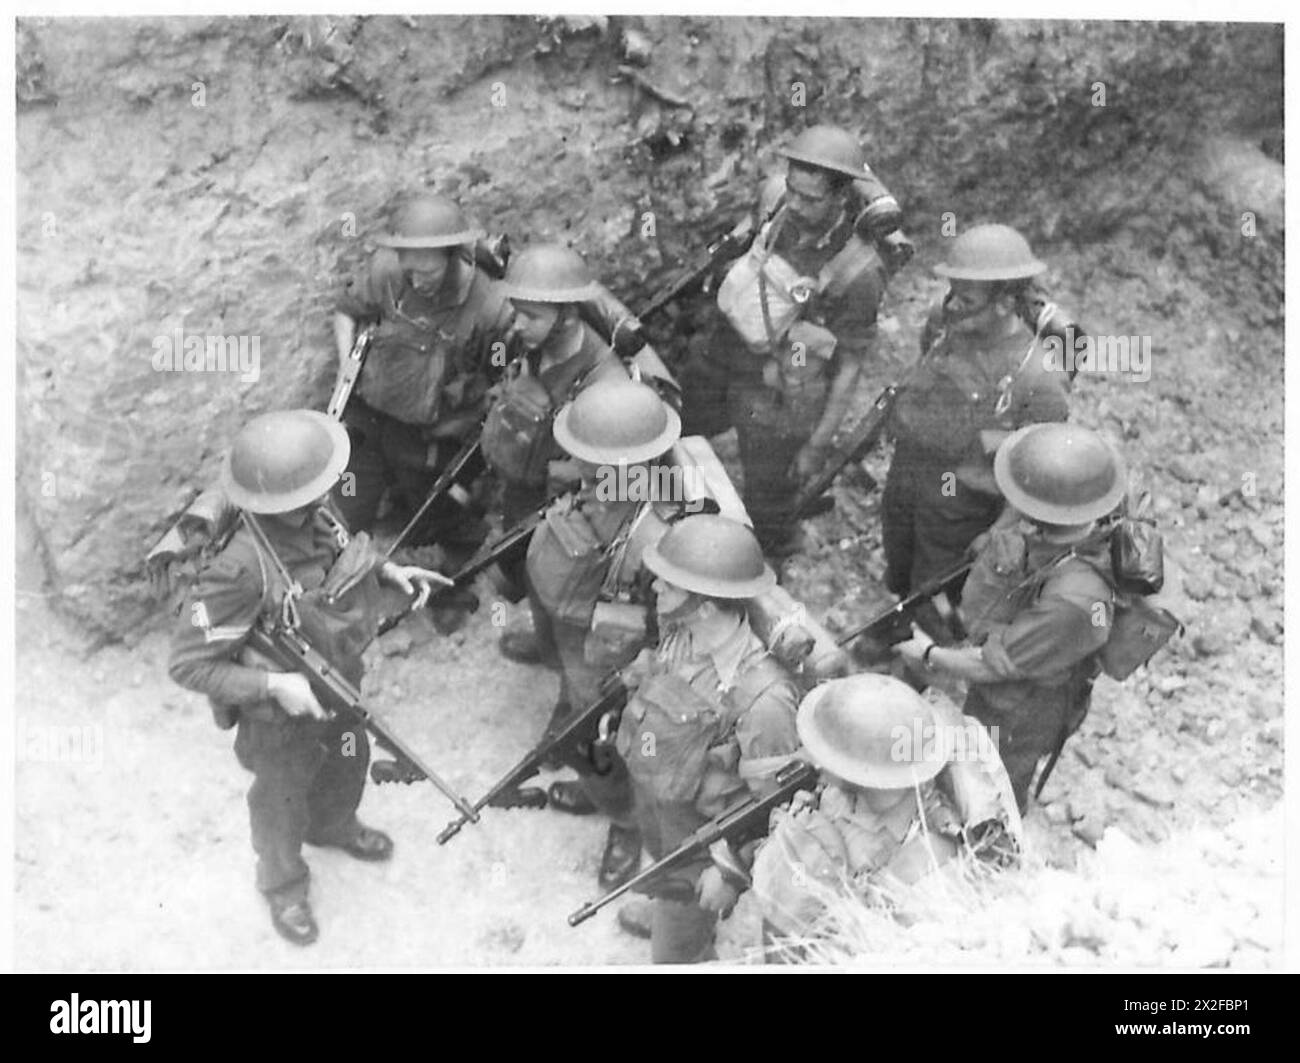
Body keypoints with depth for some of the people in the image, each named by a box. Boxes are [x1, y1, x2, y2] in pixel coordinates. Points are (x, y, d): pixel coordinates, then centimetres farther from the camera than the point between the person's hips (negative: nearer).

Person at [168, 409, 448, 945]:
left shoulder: (316, 516, -20)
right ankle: (284, 886, 54)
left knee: (348, 761, 33)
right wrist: (274, 686, -36)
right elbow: (187, 663, -31)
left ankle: (333, 826, 67)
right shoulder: (240, 571, -41)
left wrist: (388, 569, -8)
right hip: (280, 715, -6)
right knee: (282, 801, 23)